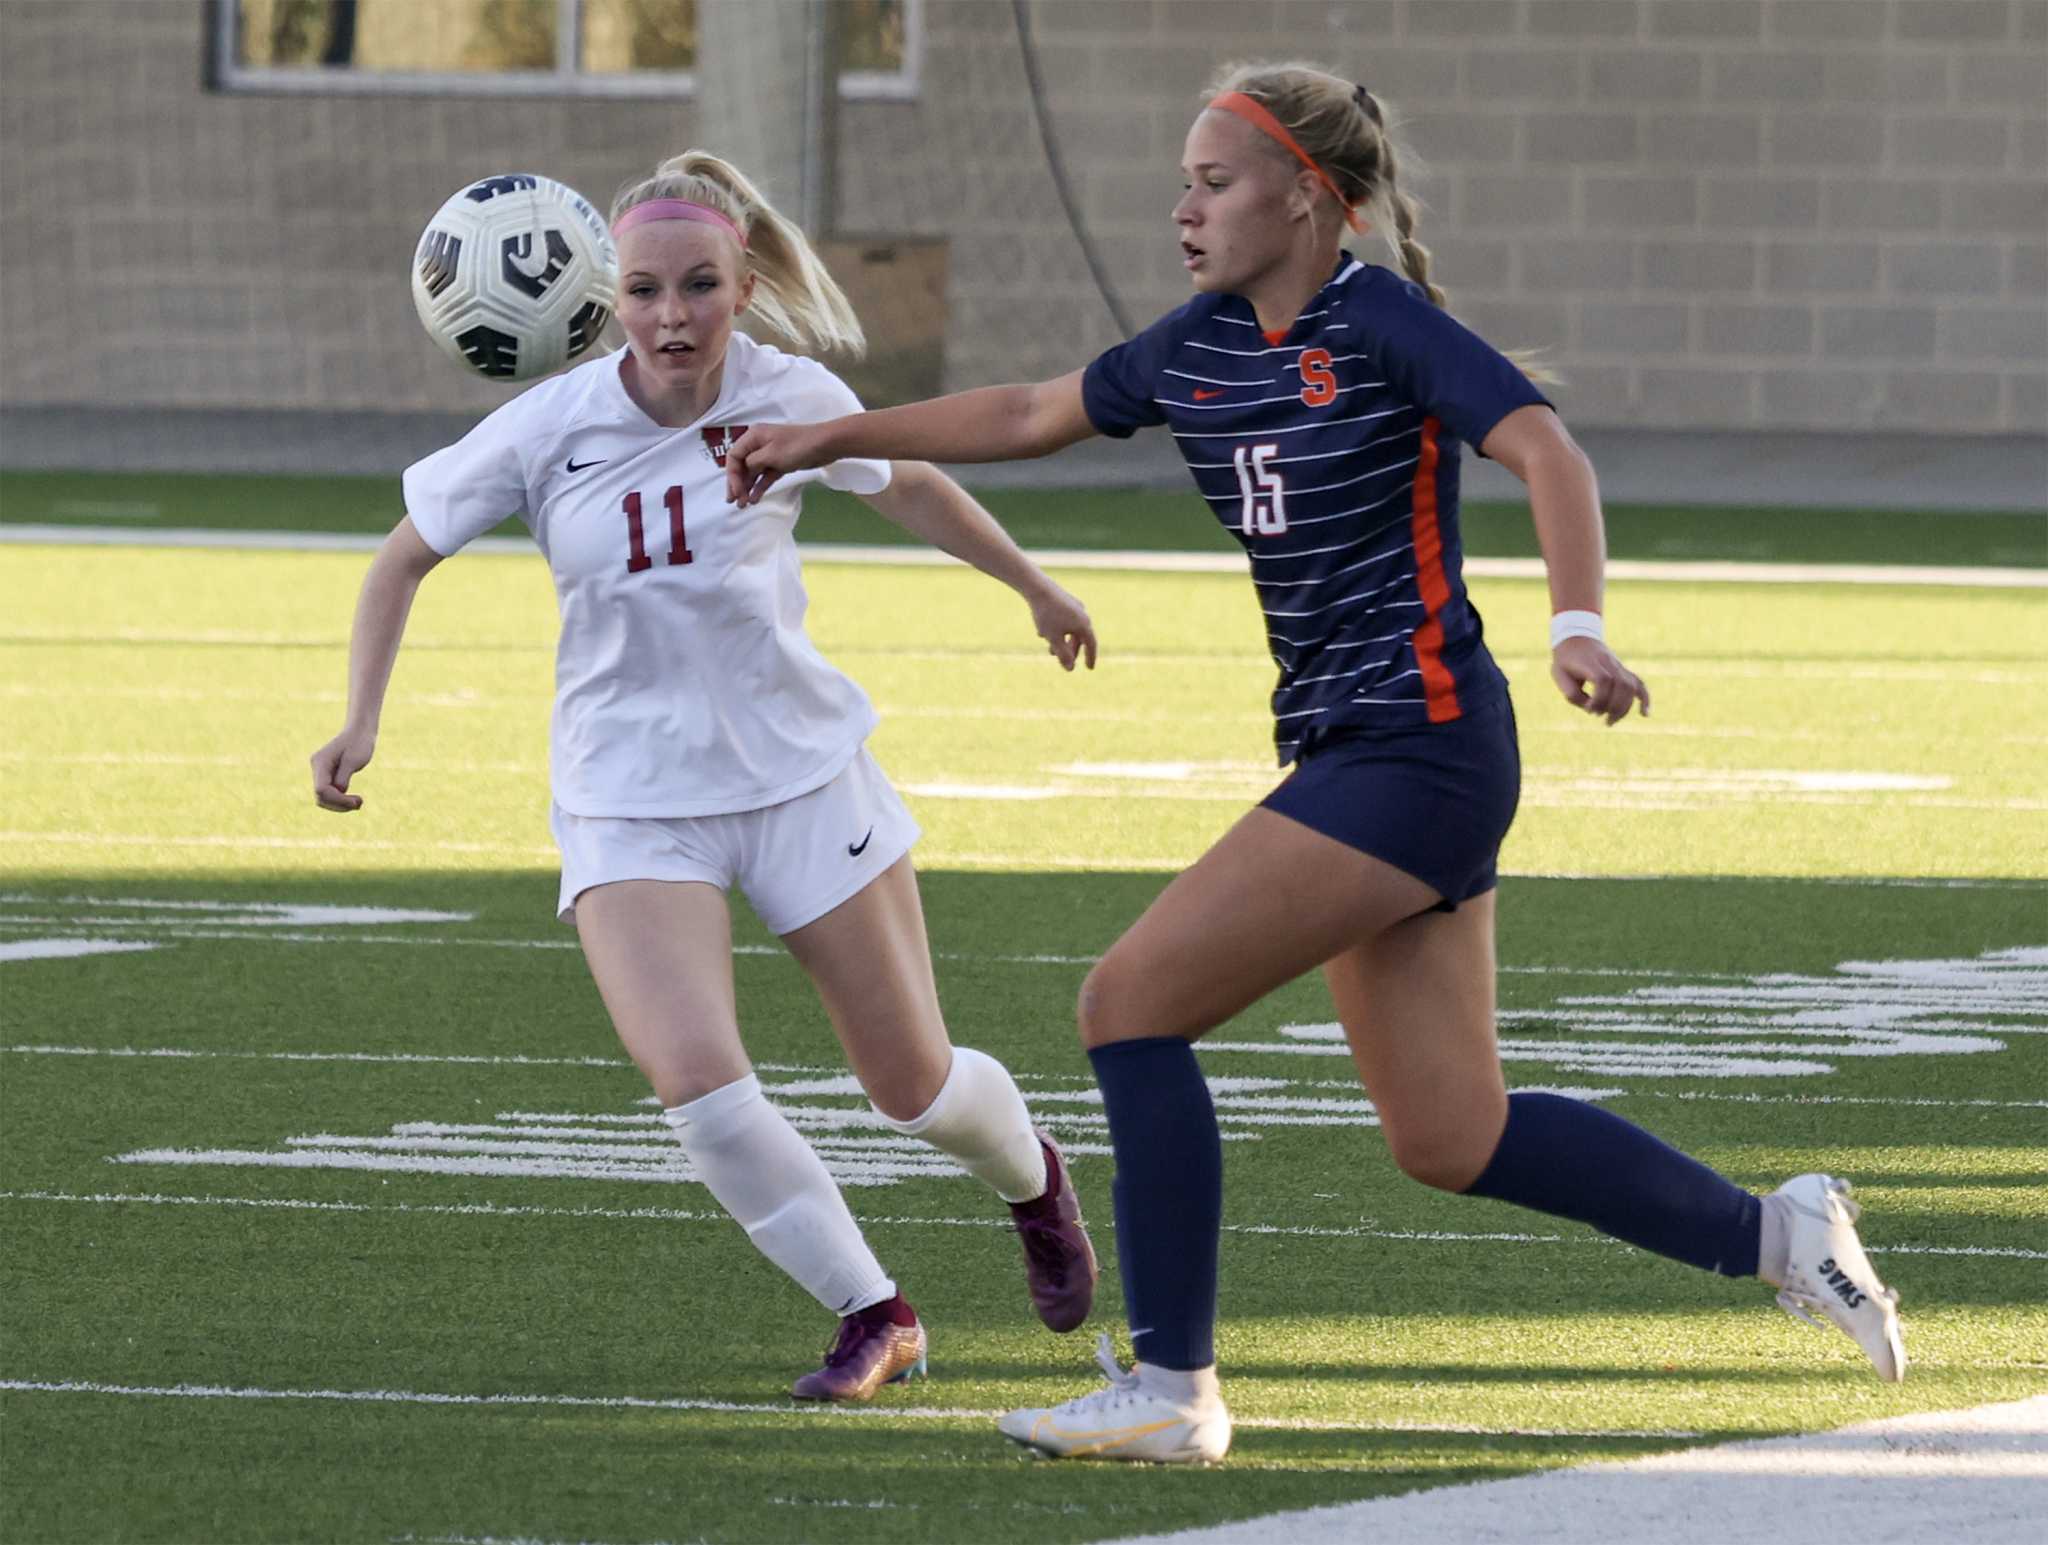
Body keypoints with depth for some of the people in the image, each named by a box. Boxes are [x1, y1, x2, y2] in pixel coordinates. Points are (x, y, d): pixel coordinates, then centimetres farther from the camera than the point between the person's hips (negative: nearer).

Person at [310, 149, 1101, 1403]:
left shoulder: (790, 397, -10)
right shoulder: (549, 430, -12)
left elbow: (910, 487, 12)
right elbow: (408, 555, 3)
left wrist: (1034, 586, 24)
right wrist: (362, 723, -6)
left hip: (802, 771, 1)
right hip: (631, 802, -1)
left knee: (916, 1087, 8)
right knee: (697, 1083, -22)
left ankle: (1033, 1175, 45)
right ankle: (874, 1318, -4)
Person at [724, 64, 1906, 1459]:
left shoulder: (1381, 325, -12)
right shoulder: (1203, 347, 11)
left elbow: (1548, 452, -23)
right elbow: (1032, 416, 25)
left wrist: (1579, 630, -38)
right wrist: (832, 439, 24)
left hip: (1418, 748, -9)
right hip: (1342, 752, 9)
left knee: (1135, 1000, -12)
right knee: (1449, 1139, 8)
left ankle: (1172, 1388, -6)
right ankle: (1774, 1234, 19)